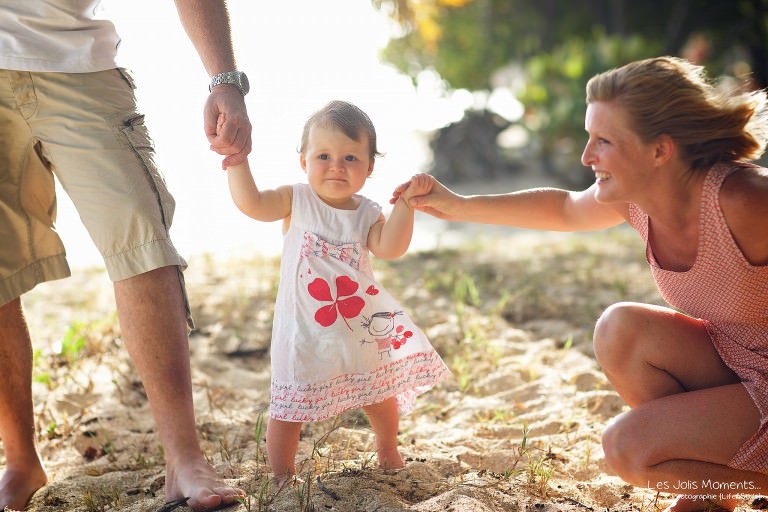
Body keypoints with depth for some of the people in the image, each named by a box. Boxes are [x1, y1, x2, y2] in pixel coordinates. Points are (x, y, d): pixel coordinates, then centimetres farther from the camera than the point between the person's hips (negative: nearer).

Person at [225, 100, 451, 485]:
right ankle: (281, 477, 13)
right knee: (288, 409, -3)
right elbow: (251, 203, -20)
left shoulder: (367, 214, -2)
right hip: (305, 329, -3)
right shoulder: (295, 201, -7)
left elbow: (389, 247, -19)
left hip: (362, 325, 3)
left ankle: (387, 450, 45)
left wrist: (404, 205, -30)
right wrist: (237, 159, -31)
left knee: (380, 394, 18)